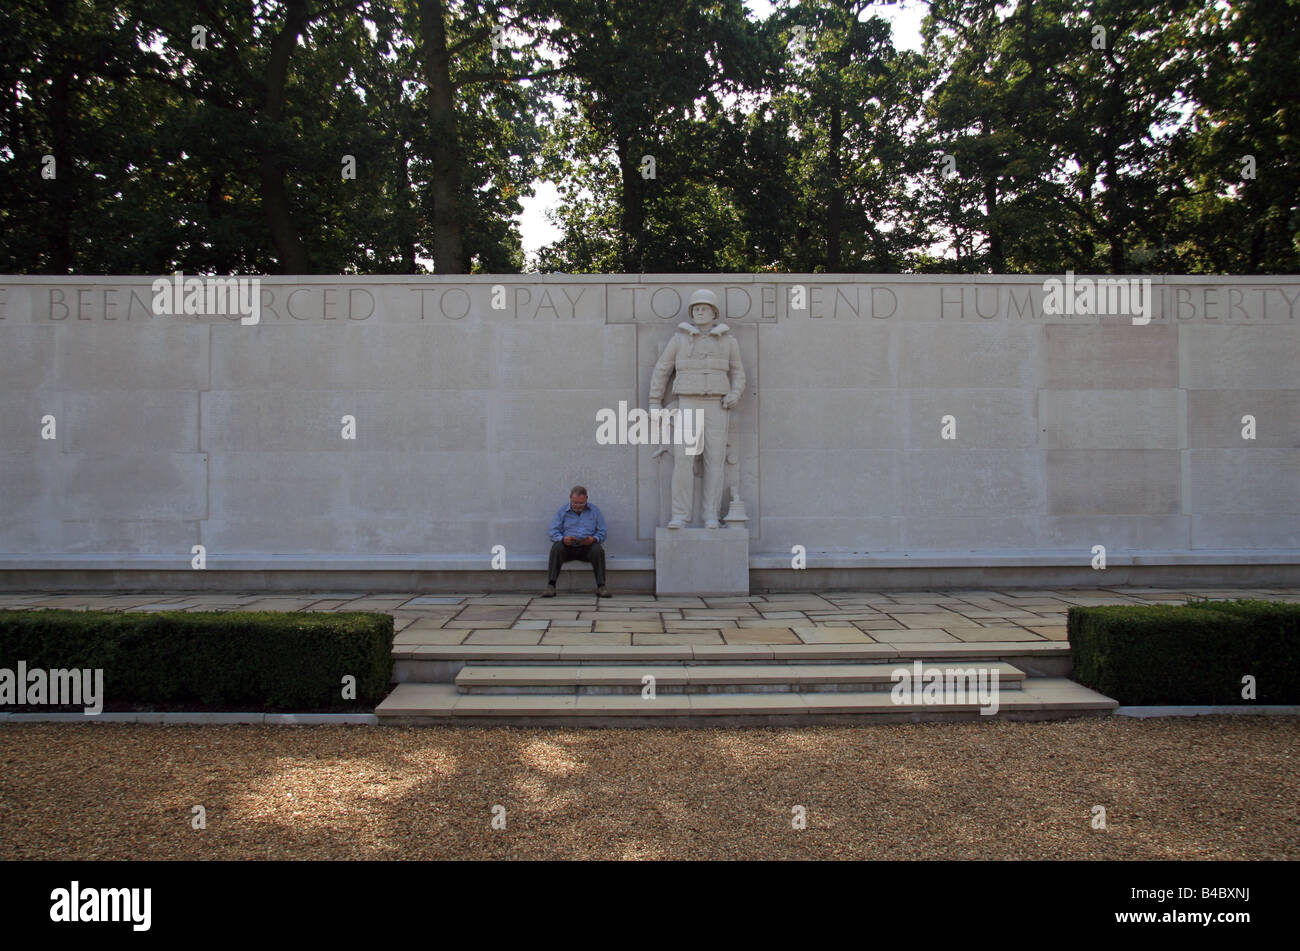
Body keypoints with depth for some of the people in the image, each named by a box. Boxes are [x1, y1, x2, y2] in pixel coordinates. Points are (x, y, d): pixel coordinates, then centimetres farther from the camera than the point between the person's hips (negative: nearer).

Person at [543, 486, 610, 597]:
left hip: (587, 547, 0)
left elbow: (602, 532, 8)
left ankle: (601, 586, -30)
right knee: (556, 547, -32)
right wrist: (563, 539, -19)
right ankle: (550, 586, -35)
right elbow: (554, 532, 4)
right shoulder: (562, 511, 11)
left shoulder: (594, 511, 12)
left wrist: (593, 539, -15)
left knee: (598, 550, -32)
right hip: (567, 547, 0)